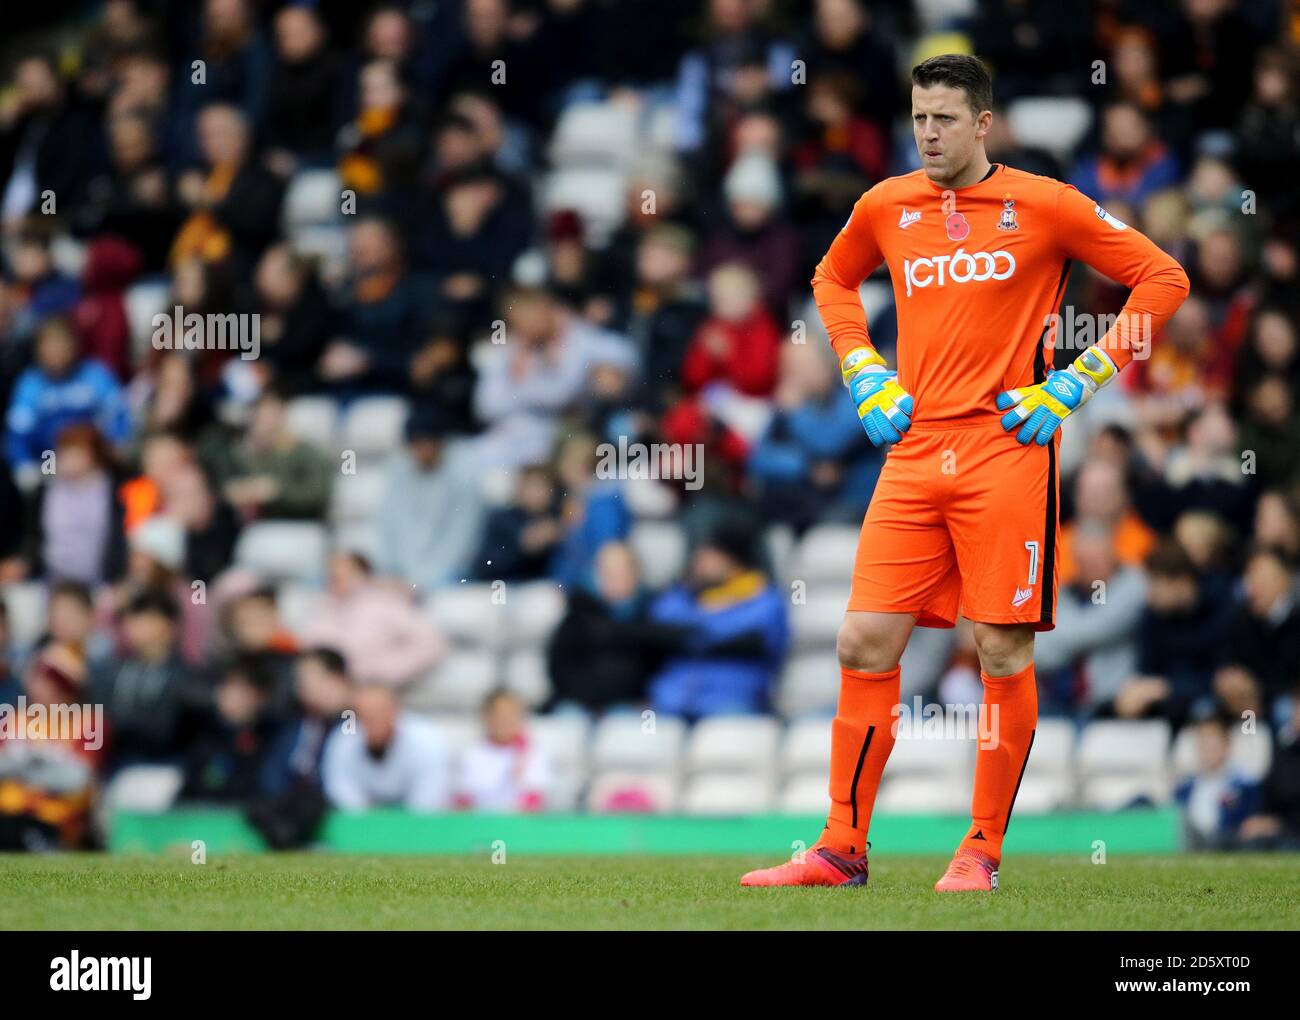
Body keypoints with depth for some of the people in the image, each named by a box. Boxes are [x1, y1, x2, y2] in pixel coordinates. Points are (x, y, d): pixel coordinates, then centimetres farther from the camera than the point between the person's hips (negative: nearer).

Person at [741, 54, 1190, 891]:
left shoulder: (1043, 206, -2)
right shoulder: (886, 208, 10)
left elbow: (1163, 279, 0)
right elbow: (834, 278, 31)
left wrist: (1074, 384, -5)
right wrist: (865, 375, 15)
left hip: (1007, 449, -4)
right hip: (914, 451, 4)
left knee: (1003, 651, -3)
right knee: (865, 642, -1)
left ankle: (984, 851, 8)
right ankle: (842, 849, 7)